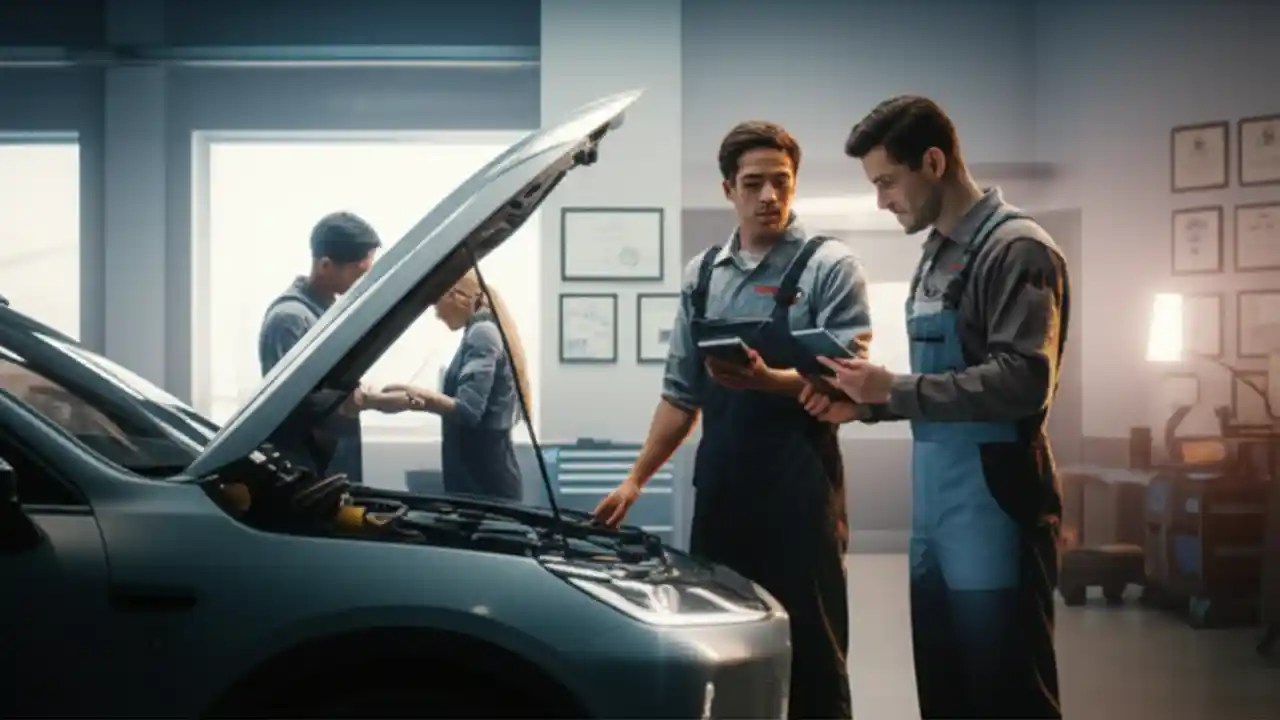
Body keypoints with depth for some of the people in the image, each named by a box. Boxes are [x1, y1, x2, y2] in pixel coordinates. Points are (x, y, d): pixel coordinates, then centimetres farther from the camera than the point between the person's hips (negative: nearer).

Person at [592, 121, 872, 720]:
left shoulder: (829, 267, -3)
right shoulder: (702, 275, 14)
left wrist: (764, 379, -28)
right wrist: (636, 478, 13)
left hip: (799, 490, -5)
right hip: (718, 488, 5)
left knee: (810, 654, 1)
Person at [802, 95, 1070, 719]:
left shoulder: (1016, 250, -11)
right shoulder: (936, 255, 17)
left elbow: (1023, 381, -21)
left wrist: (891, 388, -17)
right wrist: (865, 404, 6)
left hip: (994, 507, -9)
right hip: (934, 508, 9)